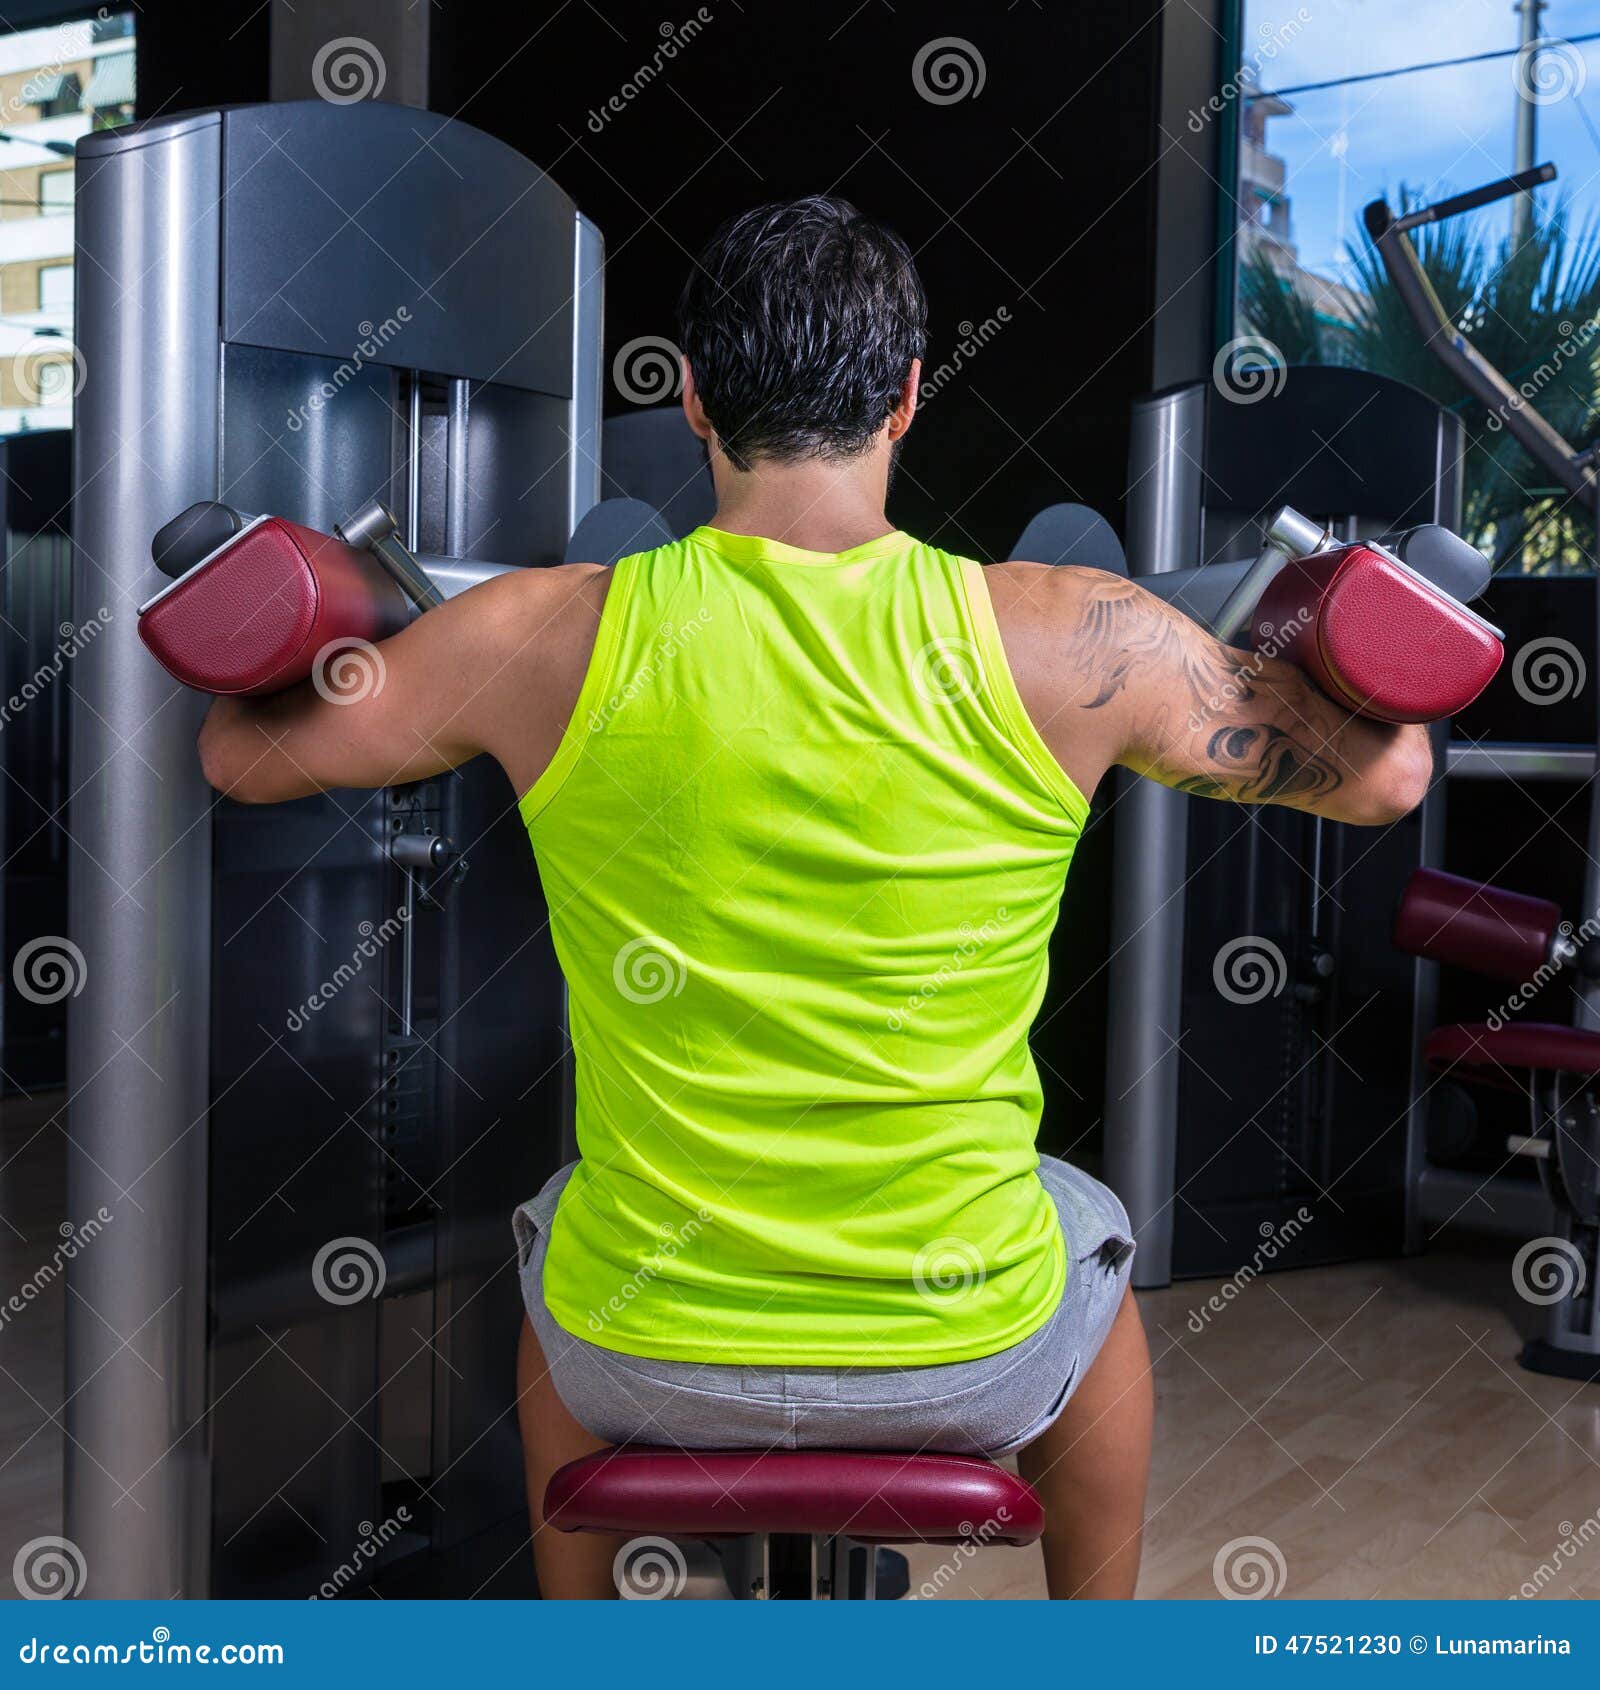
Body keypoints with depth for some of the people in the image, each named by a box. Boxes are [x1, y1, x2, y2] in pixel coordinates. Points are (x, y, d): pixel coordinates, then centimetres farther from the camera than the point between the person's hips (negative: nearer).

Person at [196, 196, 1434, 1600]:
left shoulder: (546, 640, -13)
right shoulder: (1067, 644, -14)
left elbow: (241, 753, 3)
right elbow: (1386, 774, 0)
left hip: (645, 1363, 1)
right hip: (971, 1359, 0)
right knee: (1096, 1249, 35)